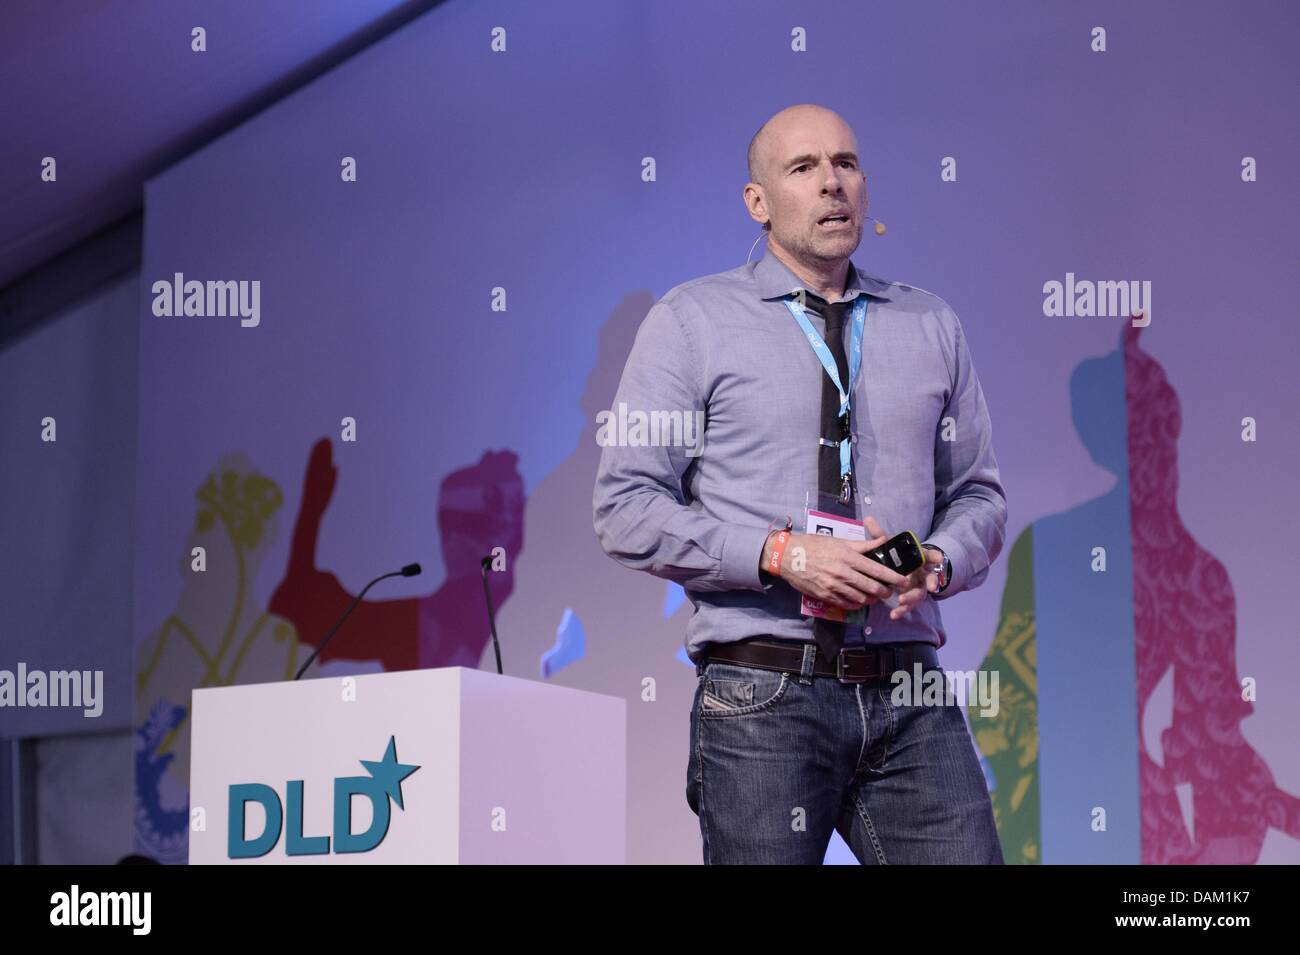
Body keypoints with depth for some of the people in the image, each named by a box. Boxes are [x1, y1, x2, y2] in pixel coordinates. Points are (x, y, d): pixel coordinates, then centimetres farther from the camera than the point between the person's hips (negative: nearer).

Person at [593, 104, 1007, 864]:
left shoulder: (933, 327, 16)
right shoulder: (691, 322, 4)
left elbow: (980, 493, 18)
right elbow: (626, 506, -2)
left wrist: (938, 563, -5)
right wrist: (781, 556, -13)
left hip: (909, 700, 3)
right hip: (763, 698, -3)